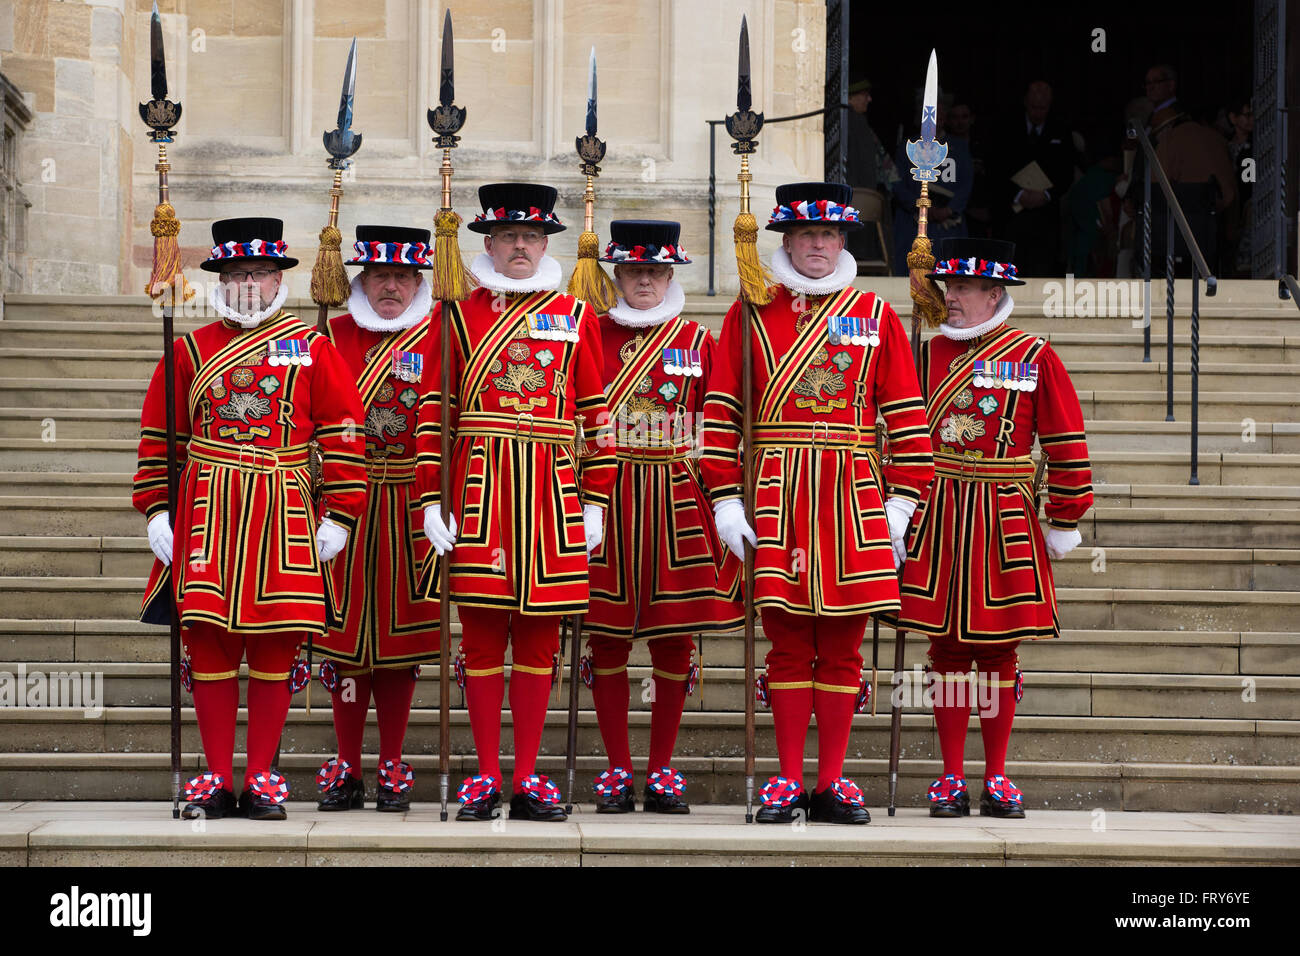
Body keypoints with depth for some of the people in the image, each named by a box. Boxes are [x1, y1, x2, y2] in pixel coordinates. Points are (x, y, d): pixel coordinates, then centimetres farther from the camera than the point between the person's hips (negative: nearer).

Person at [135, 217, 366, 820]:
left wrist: (338, 516, -3)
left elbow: (343, 437, 3)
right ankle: (217, 779, 7)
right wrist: (157, 510, 2)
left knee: (275, 649, 1)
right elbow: (159, 436, 10)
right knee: (209, 645, 0)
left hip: (285, 517, -1)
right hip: (206, 515, 1)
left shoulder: (313, 350, 6)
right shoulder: (190, 351, 9)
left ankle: (261, 778, 8)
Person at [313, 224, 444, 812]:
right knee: (347, 632, 4)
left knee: (401, 633, 3)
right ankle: (347, 769, 11)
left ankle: (392, 768, 11)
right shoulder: (333, 336, 6)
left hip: (409, 512, -1)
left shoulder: (436, 340, 2)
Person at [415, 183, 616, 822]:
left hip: (552, 491, 1)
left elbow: (596, 414, 9)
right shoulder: (456, 314, 6)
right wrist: (432, 500, -3)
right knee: (482, 635, 1)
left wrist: (595, 502, 3)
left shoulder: (575, 315, 10)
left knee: (539, 636, 4)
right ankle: (487, 778, 6)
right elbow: (433, 412, 4)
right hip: (478, 487, -1)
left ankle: (527, 777, 9)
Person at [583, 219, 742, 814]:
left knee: (673, 641, 3)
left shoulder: (698, 341, 7)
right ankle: (618, 770, 10)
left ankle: (662, 770, 12)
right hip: (606, 497, 0)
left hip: (677, 502, 0)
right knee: (607, 637, 1)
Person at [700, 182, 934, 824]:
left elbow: (906, 415, 8)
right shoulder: (751, 313, 6)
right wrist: (726, 499, -4)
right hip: (775, 497, -1)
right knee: (788, 642, 2)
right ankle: (789, 780, 7)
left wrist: (900, 501, 1)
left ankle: (833, 782, 8)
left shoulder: (876, 316, 9)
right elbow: (721, 410, 3)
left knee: (842, 644, 3)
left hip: (853, 495, 1)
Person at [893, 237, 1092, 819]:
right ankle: (952, 779, 8)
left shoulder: (1035, 357, -1)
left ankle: (996, 780, 11)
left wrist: (1065, 523, 1)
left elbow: (1067, 446, 1)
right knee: (947, 648, 3)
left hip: (1004, 522, -2)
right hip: (937, 519, 2)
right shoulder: (932, 352, 7)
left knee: (998, 650, 3)